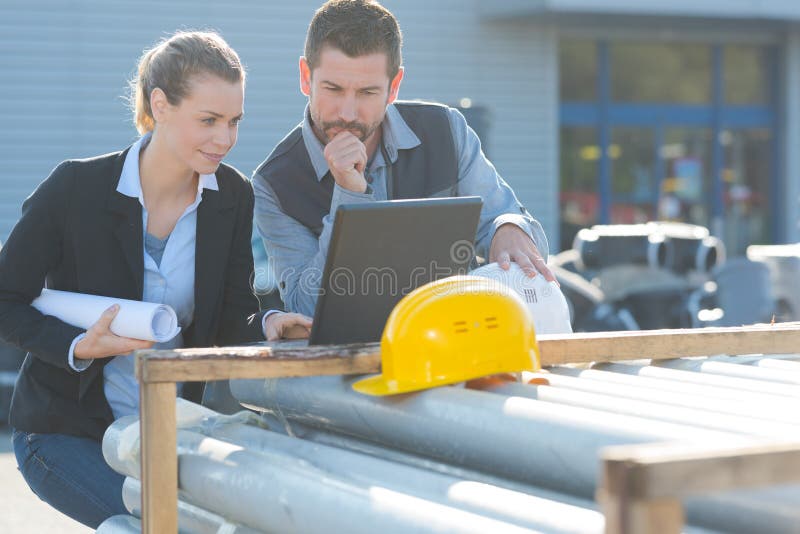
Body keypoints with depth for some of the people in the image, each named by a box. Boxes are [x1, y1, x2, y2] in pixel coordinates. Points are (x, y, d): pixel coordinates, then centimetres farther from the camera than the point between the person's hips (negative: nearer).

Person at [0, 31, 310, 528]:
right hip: (64, 429, -4)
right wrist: (81, 348, -23)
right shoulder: (75, 188, -15)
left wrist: (267, 326, -22)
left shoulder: (232, 197, -2)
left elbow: (233, 320, 0)